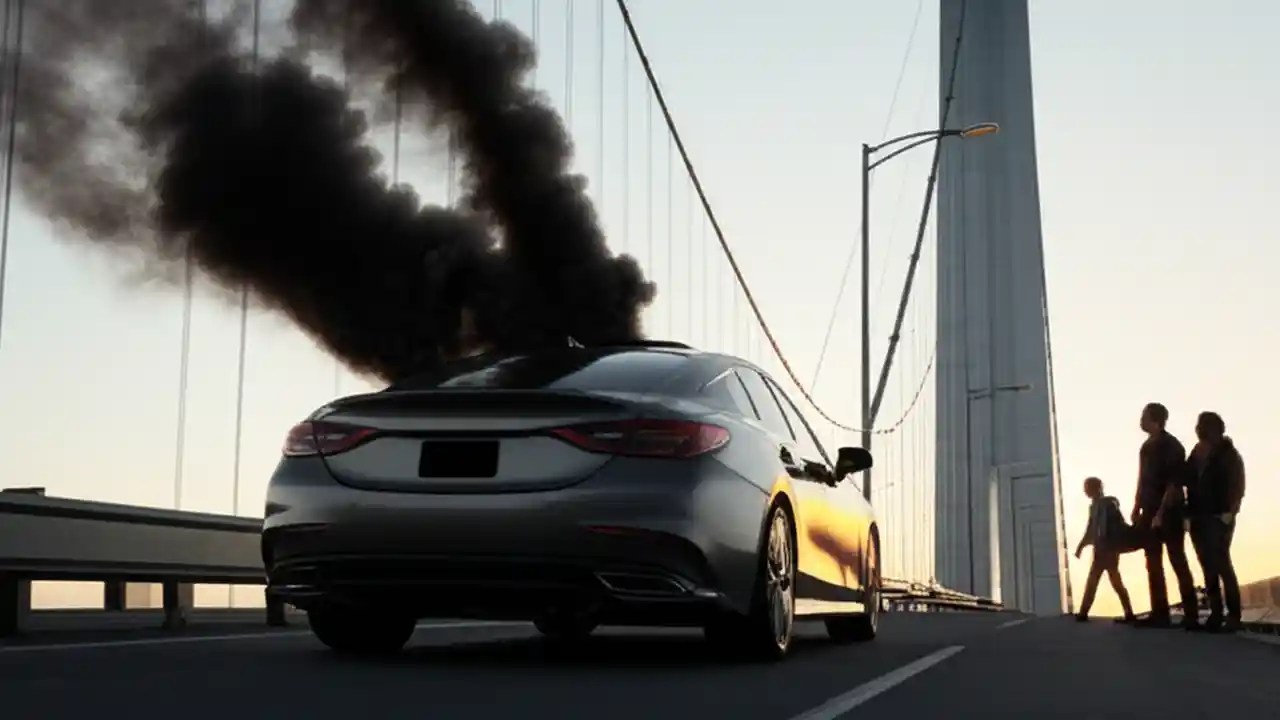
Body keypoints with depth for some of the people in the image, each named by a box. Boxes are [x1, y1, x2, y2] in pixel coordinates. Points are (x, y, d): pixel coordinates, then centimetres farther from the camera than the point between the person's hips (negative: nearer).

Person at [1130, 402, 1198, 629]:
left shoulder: (1171, 446, -10)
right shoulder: (1147, 447, 13)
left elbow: (1174, 483, -15)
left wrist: (1161, 513, -20)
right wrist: (1137, 509, 12)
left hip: (1169, 512, -8)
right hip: (1150, 512, 8)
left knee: (1178, 562, -7)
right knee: (1153, 564, 6)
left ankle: (1191, 615, -5)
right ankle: (1160, 614, 9)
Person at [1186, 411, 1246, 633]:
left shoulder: (1228, 454, 0)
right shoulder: (1196, 454, 13)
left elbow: (1237, 486, -5)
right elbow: (1190, 483, 9)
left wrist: (1230, 512, -16)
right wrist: (1188, 512, -1)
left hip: (1218, 517, -5)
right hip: (1198, 517, 5)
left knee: (1221, 564, -10)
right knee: (1209, 566, 3)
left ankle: (1234, 615, -7)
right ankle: (1215, 614, 4)